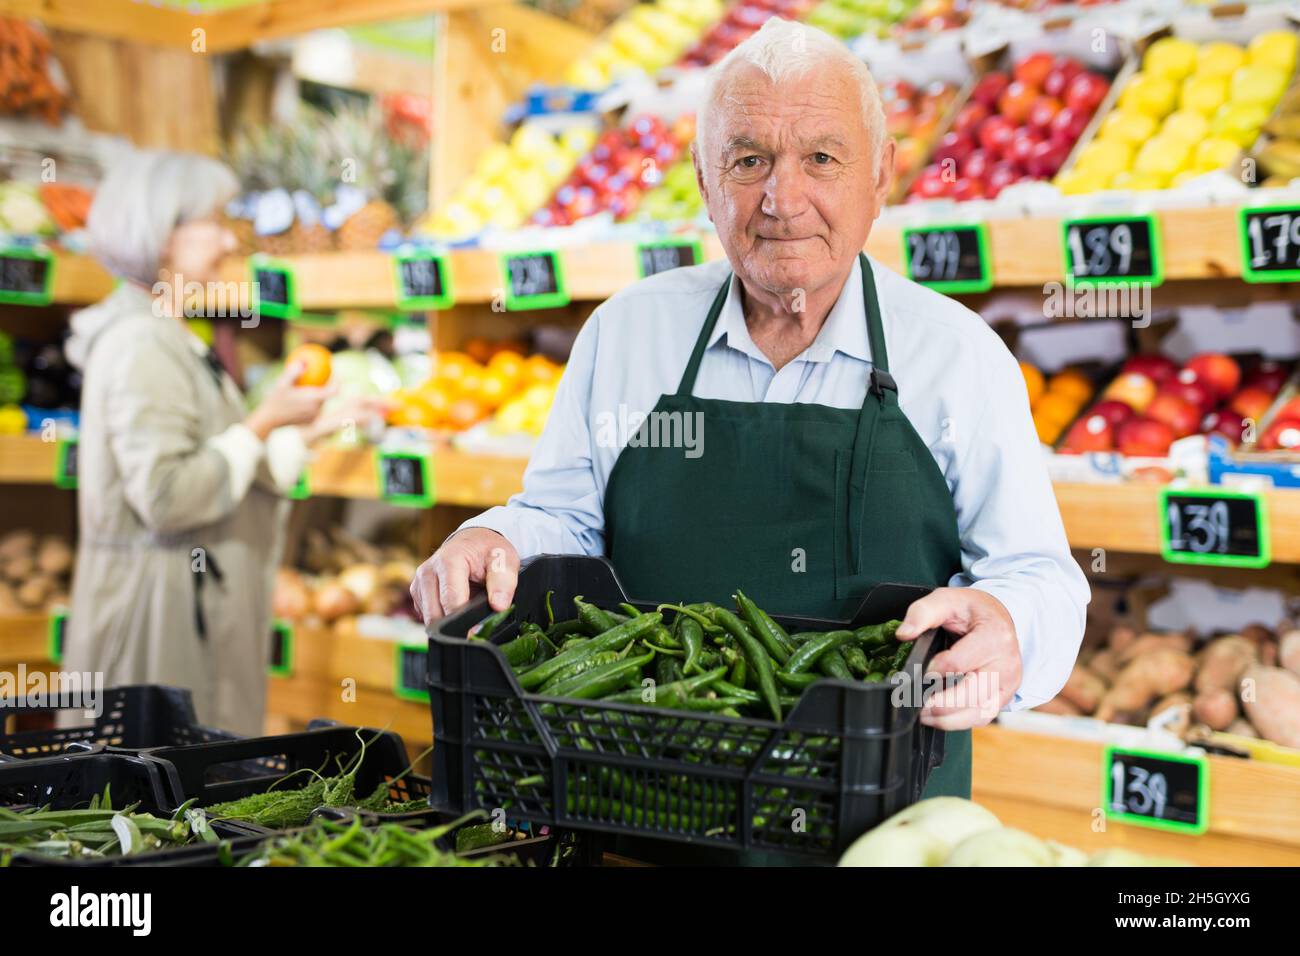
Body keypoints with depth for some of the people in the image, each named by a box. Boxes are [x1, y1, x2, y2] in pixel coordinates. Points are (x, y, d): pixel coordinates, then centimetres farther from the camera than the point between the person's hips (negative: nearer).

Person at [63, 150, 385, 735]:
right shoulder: (141, 347, -16)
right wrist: (264, 424, -17)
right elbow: (166, 497, -24)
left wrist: (309, 431, 14)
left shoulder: (171, 342, 15)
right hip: (160, 602, -10)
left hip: (198, 594, 10)